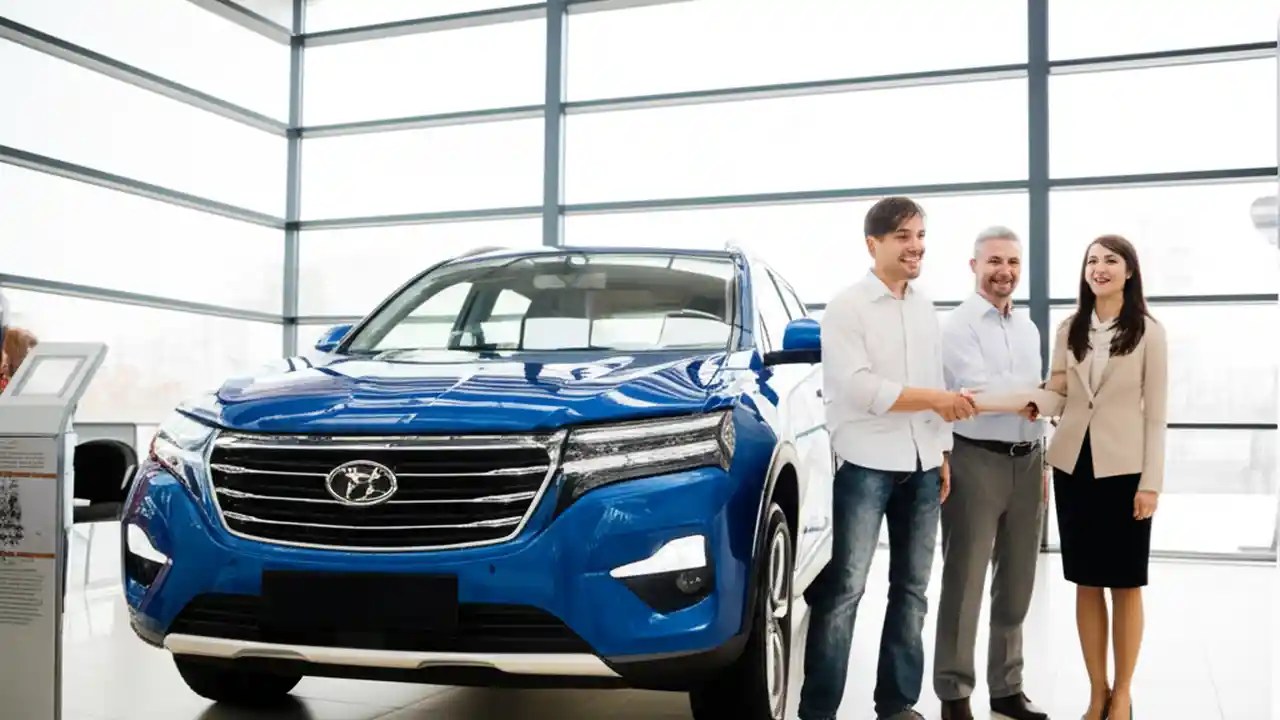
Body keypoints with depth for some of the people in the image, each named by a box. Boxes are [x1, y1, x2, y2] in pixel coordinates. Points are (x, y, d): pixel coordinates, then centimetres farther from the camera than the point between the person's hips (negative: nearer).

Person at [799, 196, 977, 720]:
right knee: (844, 590, -5)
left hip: (921, 467, 7)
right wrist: (935, 398, -19)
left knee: (911, 589, 10)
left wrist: (943, 452, 11)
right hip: (866, 466, -6)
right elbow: (856, 387, -17)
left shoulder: (926, 310, 14)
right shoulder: (847, 307, -6)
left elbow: (935, 381, 17)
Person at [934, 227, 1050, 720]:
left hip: (1026, 462, 7)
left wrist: (1042, 465, 15)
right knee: (965, 584, -2)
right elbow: (979, 395, -16)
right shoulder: (959, 326, -6)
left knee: (1016, 585, 12)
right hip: (977, 462, -7)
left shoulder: (1028, 328, 16)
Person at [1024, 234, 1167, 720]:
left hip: (1123, 469, -3)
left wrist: (1151, 482, -8)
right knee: (1086, 583, 9)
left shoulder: (1149, 333, -3)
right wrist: (1034, 403, -16)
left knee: (1125, 585, 5)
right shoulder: (1070, 329, 7)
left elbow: (1155, 413, -4)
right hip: (1074, 464, 4)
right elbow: (1058, 394, 8)